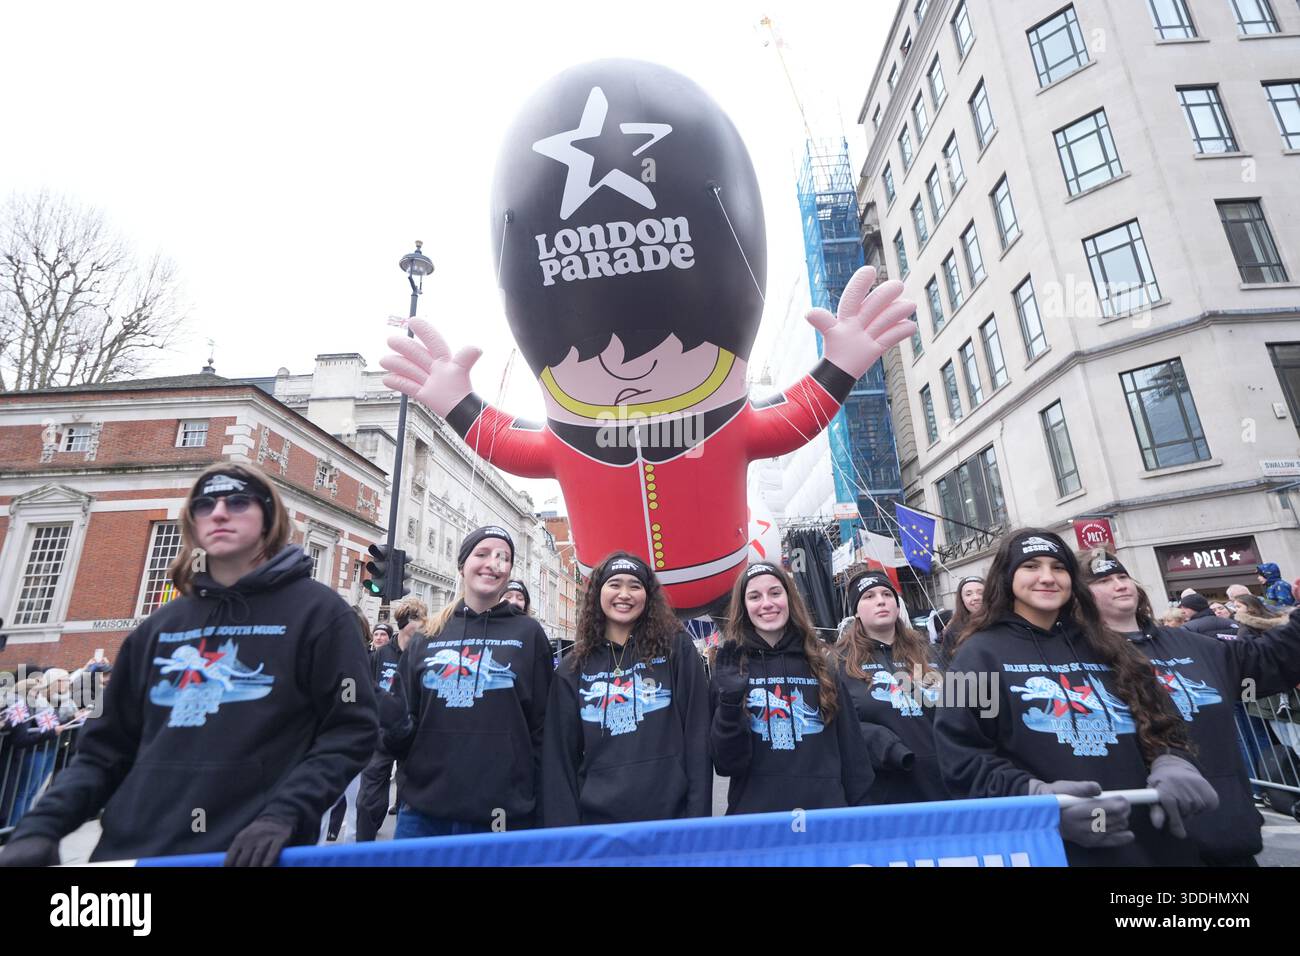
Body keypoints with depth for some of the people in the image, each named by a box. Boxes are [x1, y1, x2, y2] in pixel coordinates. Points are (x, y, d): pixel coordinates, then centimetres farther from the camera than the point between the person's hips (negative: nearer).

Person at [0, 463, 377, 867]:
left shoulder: (316, 611, -6)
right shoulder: (161, 626, 11)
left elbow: (350, 729, -10)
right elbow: (107, 745, 15)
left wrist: (284, 814, -20)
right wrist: (41, 826, 0)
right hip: (129, 848, 5)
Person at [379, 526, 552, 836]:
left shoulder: (528, 634, -1)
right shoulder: (428, 637, 5)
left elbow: (542, 727, -1)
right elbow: (406, 732, 9)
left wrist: (542, 807, -3)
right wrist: (394, 722, -12)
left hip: (501, 817, -2)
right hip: (422, 813, 2)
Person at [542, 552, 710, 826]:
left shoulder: (676, 648, -3)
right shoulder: (573, 669, 4)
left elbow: (697, 737, -5)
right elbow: (560, 755, 4)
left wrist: (699, 814, -9)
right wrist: (564, 824, -3)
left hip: (670, 816, -1)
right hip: (596, 819, 2)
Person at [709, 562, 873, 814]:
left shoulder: (821, 663, 3)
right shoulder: (730, 666, -4)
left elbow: (851, 748, 6)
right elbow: (727, 763, -9)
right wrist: (730, 702, -24)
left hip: (826, 808, 2)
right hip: (755, 813, -2)